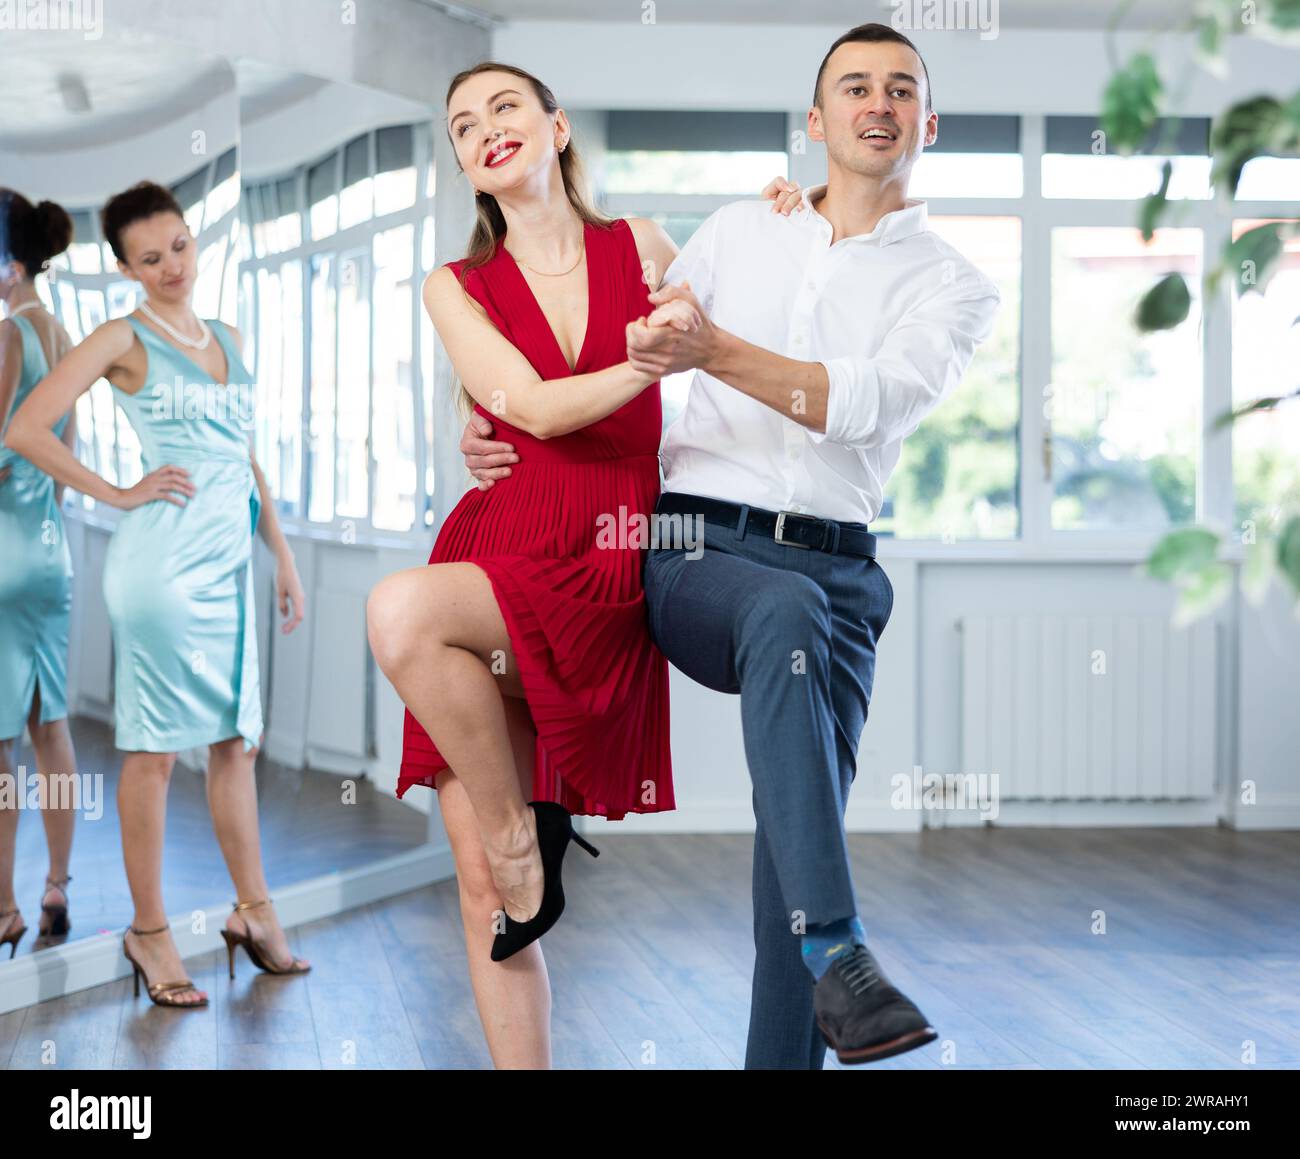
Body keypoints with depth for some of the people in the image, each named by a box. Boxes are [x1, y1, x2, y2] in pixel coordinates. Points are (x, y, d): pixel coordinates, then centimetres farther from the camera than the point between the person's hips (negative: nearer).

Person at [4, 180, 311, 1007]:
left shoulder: (228, 339, 15)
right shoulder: (123, 340, -4)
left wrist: (284, 555, 16)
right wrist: (118, 495, -9)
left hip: (229, 560, 7)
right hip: (164, 557, -7)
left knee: (237, 740, 12)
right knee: (155, 749, 0)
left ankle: (254, 913, 22)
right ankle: (149, 930, 8)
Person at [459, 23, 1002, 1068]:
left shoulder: (952, 288, 11)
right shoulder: (737, 232, 19)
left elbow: (871, 402, -8)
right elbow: (622, 359, 27)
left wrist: (715, 349, -21)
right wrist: (507, 431, 10)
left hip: (835, 572, 1)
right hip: (695, 549, -1)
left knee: (804, 818, -14)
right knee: (786, 610, -36)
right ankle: (837, 953, -44)